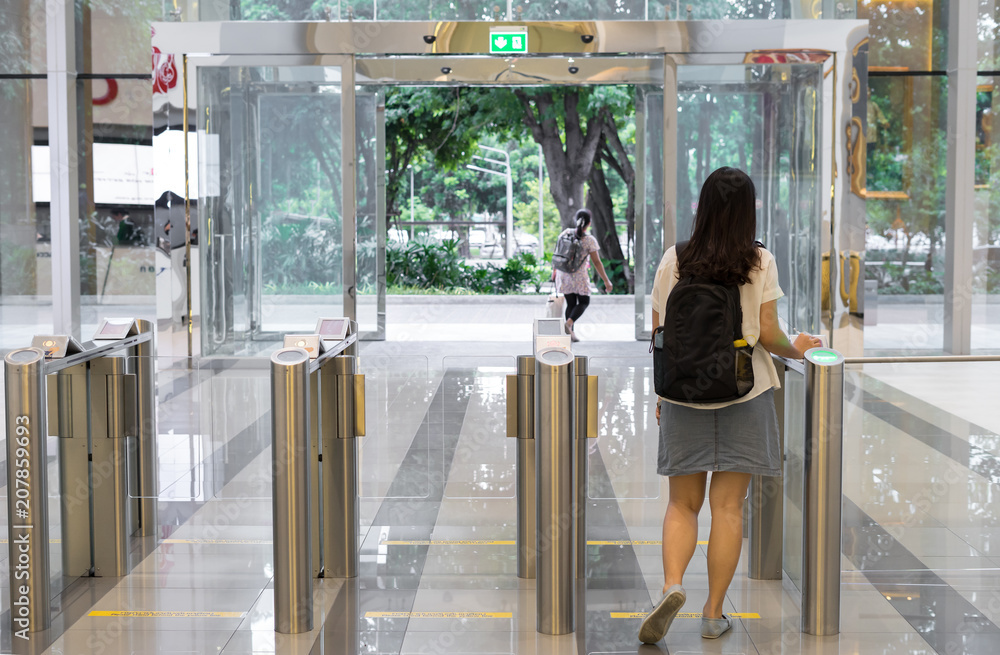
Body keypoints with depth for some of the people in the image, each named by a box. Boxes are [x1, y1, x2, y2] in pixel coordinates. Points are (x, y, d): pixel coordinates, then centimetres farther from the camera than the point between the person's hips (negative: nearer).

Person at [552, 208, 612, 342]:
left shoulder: (566, 233, -2)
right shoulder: (589, 240, -13)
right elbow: (597, 262, -11)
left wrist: (554, 270, 20)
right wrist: (606, 281, -4)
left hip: (563, 274, 4)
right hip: (579, 276, -4)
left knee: (571, 304, 14)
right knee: (584, 302, 12)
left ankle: (570, 332, 11)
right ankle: (569, 323, -12)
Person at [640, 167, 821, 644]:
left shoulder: (674, 261, -1)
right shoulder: (760, 263, -5)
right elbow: (768, 335, -7)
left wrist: (662, 390, 14)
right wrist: (796, 350, 14)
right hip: (743, 392, -1)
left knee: (683, 504, 11)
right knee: (728, 506, 6)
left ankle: (672, 586, -12)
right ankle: (714, 613, 10)